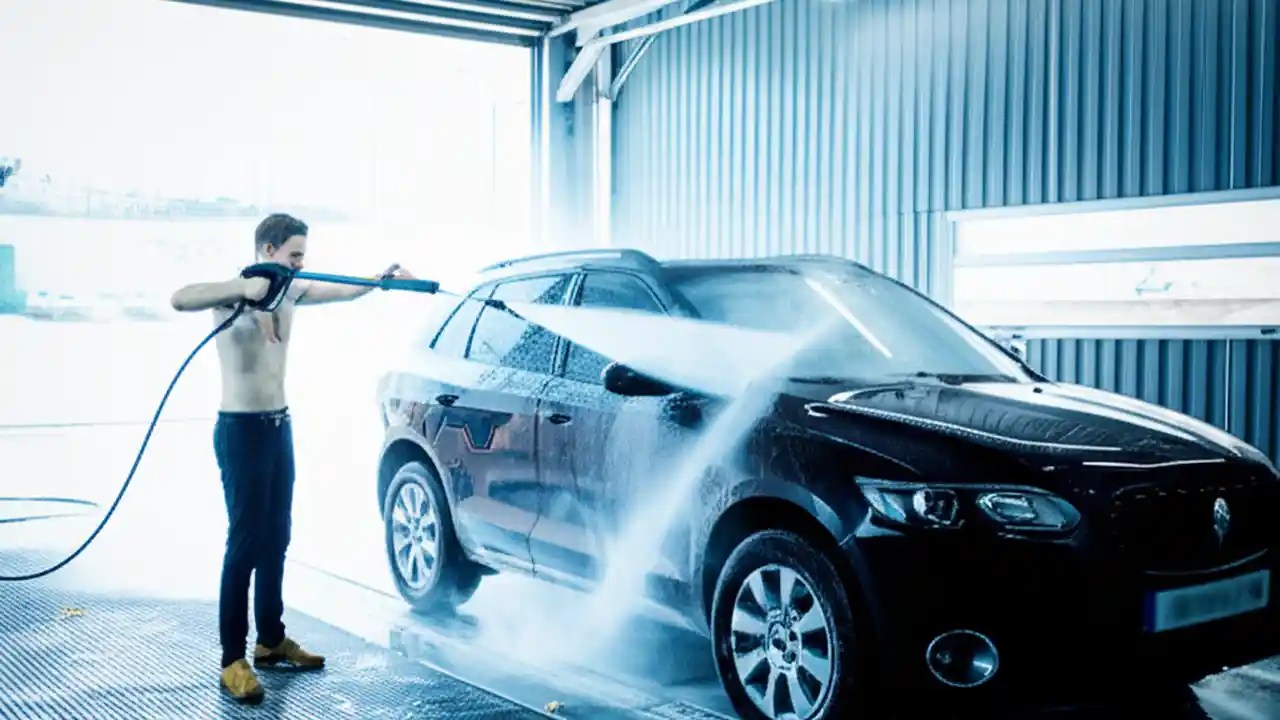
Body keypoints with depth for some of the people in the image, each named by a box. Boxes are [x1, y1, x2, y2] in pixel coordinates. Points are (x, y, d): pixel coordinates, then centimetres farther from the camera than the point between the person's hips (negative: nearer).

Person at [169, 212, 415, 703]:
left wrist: (381, 279, 8)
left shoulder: (291, 291, 8)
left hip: (279, 426, 8)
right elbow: (180, 300, -34)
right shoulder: (235, 291, -14)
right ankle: (233, 659, 1)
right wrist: (242, 288, -38)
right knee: (245, 542, -6)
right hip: (241, 429, -8)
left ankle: (271, 639, 26)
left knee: (276, 538, 14)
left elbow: (344, 291, 22)